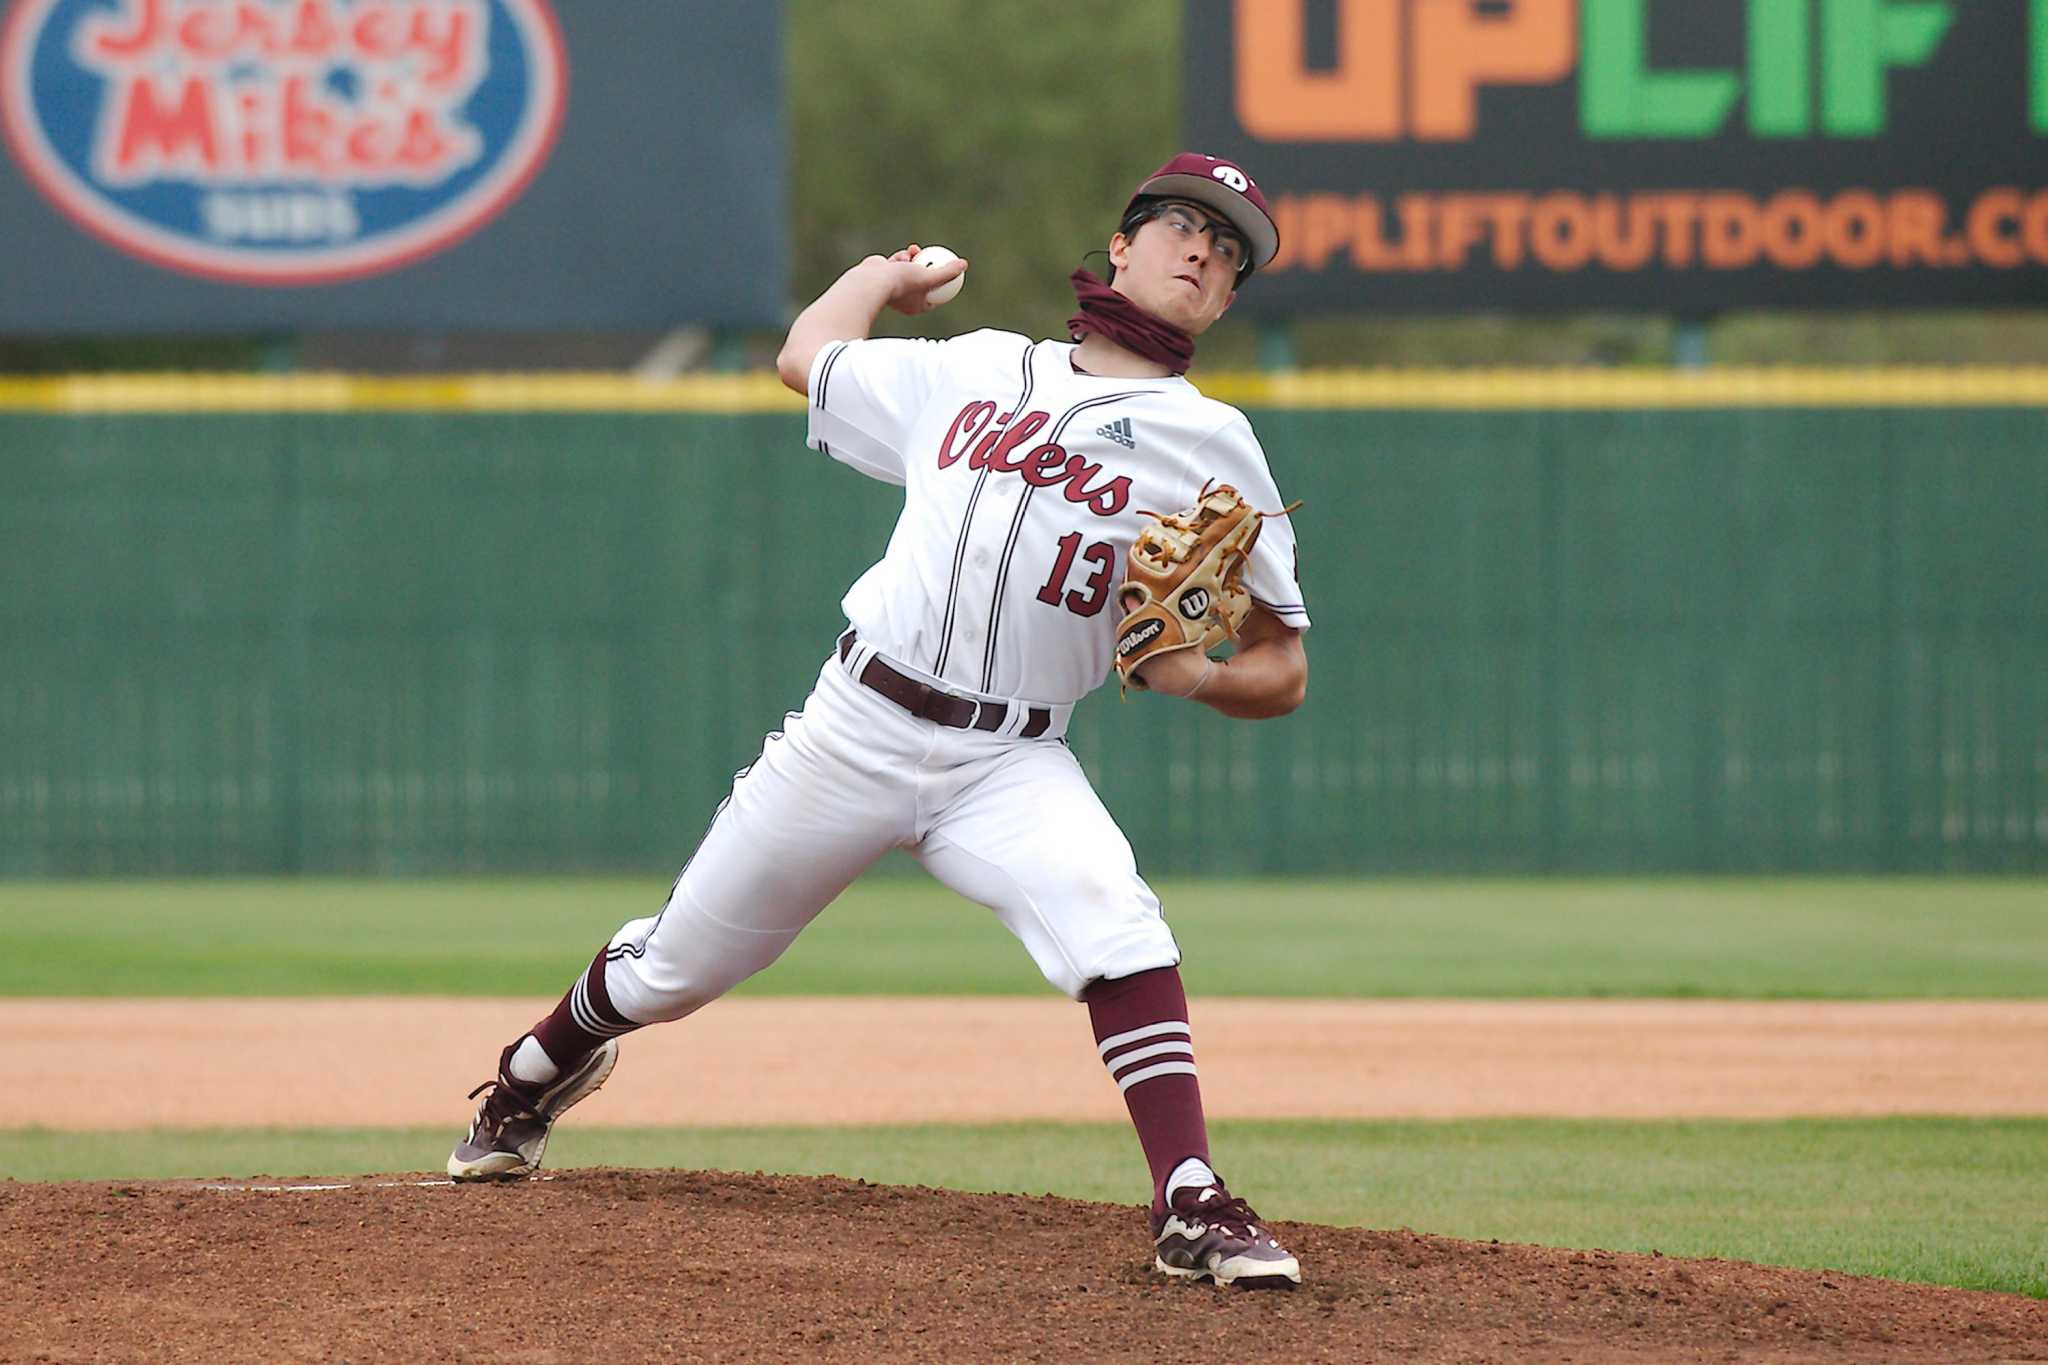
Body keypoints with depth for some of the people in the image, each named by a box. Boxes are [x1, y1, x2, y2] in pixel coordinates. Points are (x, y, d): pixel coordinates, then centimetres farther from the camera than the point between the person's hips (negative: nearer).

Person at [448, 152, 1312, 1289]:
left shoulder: (1213, 447, 3)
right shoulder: (972, 372, 11)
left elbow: (1281, 674, 3)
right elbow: (805, 354, 29)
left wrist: (1193, 674, -18)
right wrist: (891, 275, 45)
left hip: (1011, 767, -2)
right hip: (856, 727, 2)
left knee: (1114, 927, -32)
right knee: (676, 967, 12)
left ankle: (1193, 1212, -32)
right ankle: (533, 1077, 43)